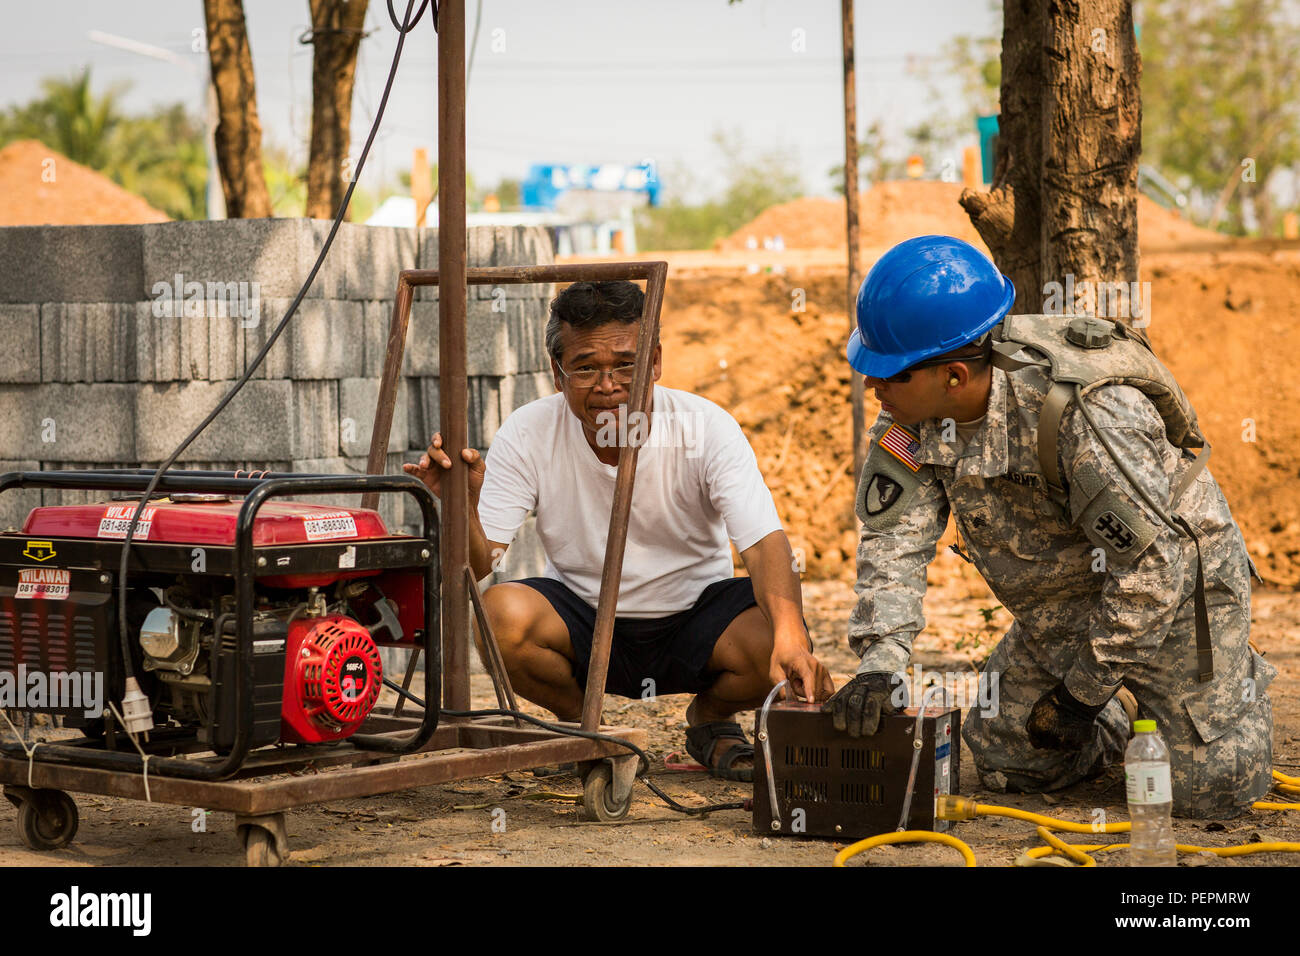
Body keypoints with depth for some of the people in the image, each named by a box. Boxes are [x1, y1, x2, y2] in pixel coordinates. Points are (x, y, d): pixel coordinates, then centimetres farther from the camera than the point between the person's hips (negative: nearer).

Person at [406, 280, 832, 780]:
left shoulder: (706, 428, -18)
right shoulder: (528, 434, -15)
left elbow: (766, 543, -27)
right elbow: (476, 565, -17)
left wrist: (790, 633, -47)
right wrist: (461, 504, -41)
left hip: (694, 611, 0)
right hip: (580, 617, 1)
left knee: (778, 642, -31)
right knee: (499, 613, -31)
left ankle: (710, 720, 7)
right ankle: (580, 724, 3)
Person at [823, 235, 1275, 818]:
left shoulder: (1091, 415, -37)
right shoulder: (912, 411, -16)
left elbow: (1151, 565, -31)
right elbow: (894, 536, -16)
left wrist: (1085, 688, -22)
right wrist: (880, 662, -30)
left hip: (1175, 587, -6)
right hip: (1056, 610, 7)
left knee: (1212, 789, -10)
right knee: (1005, 766, 6)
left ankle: (1239, 683, 23)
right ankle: (1125, 710, 32)